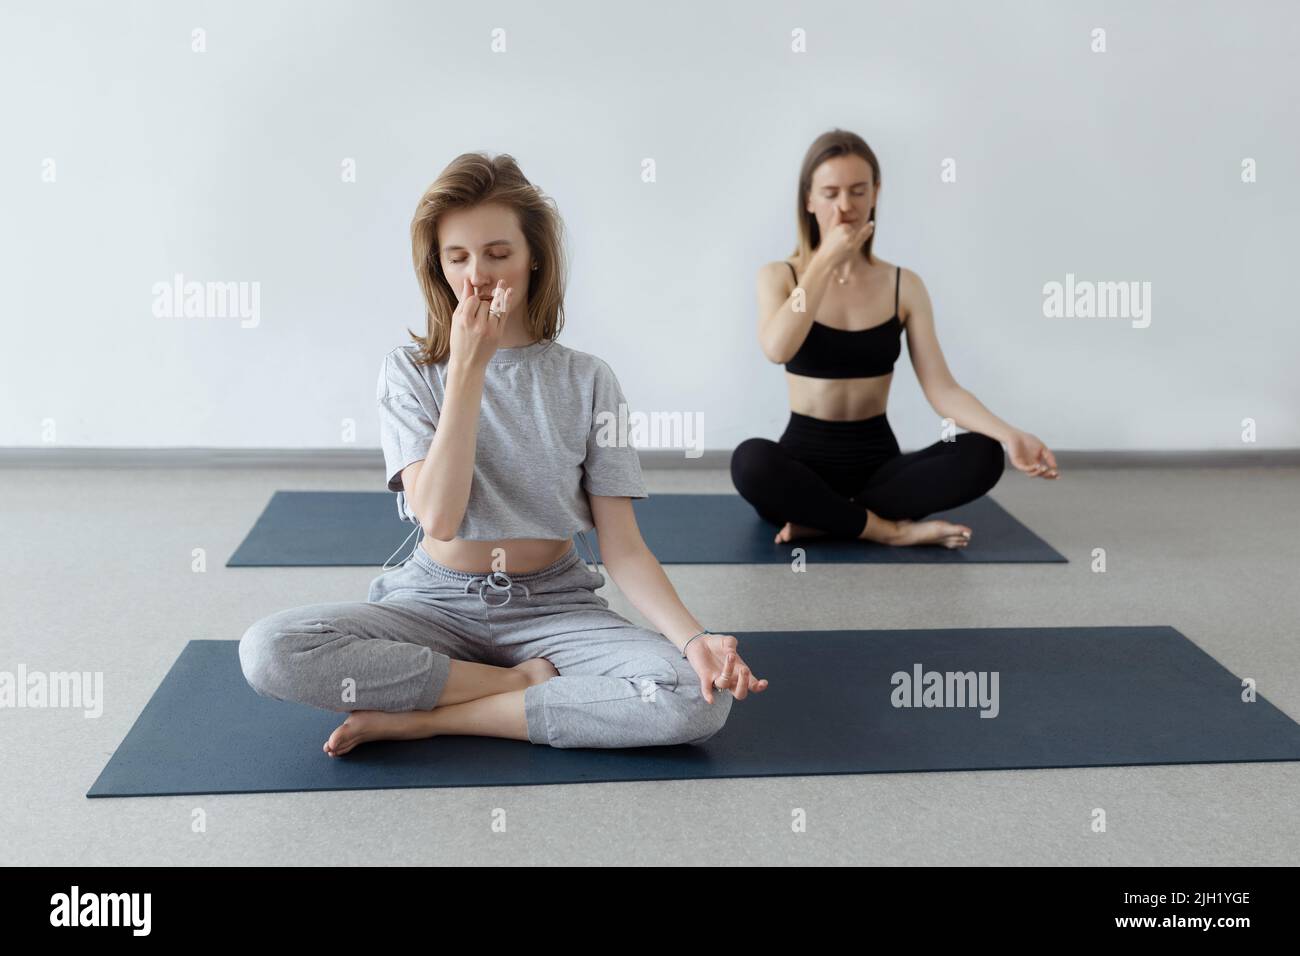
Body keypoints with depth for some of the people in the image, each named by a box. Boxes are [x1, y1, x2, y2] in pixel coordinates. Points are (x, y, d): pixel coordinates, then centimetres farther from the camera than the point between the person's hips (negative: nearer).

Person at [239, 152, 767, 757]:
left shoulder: (586, 381, -1)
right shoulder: (410, 372, -2)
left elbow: (622, 547, -5)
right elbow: (439, 518, -16)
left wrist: (693, 638, -23)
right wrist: (469, 365, -18)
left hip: (553, 605, 0)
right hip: (438, 602, 0)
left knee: (699, 700, -29)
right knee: (268, 650, -27)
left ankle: (428, 717, -17)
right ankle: (525, 683, -15)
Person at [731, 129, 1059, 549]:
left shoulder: (904, 285, 3)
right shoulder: (779, 276, 0)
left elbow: (941, 389, -5)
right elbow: (778, 349, -22)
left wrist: (1007, 434, -23)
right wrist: (826, 260, -17)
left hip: (878, 460, 3)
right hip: (805, 457, -2)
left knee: (982, 455, -26)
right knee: (751, 460, -37)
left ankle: (820, 519, -21)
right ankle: (890, 529, -22)